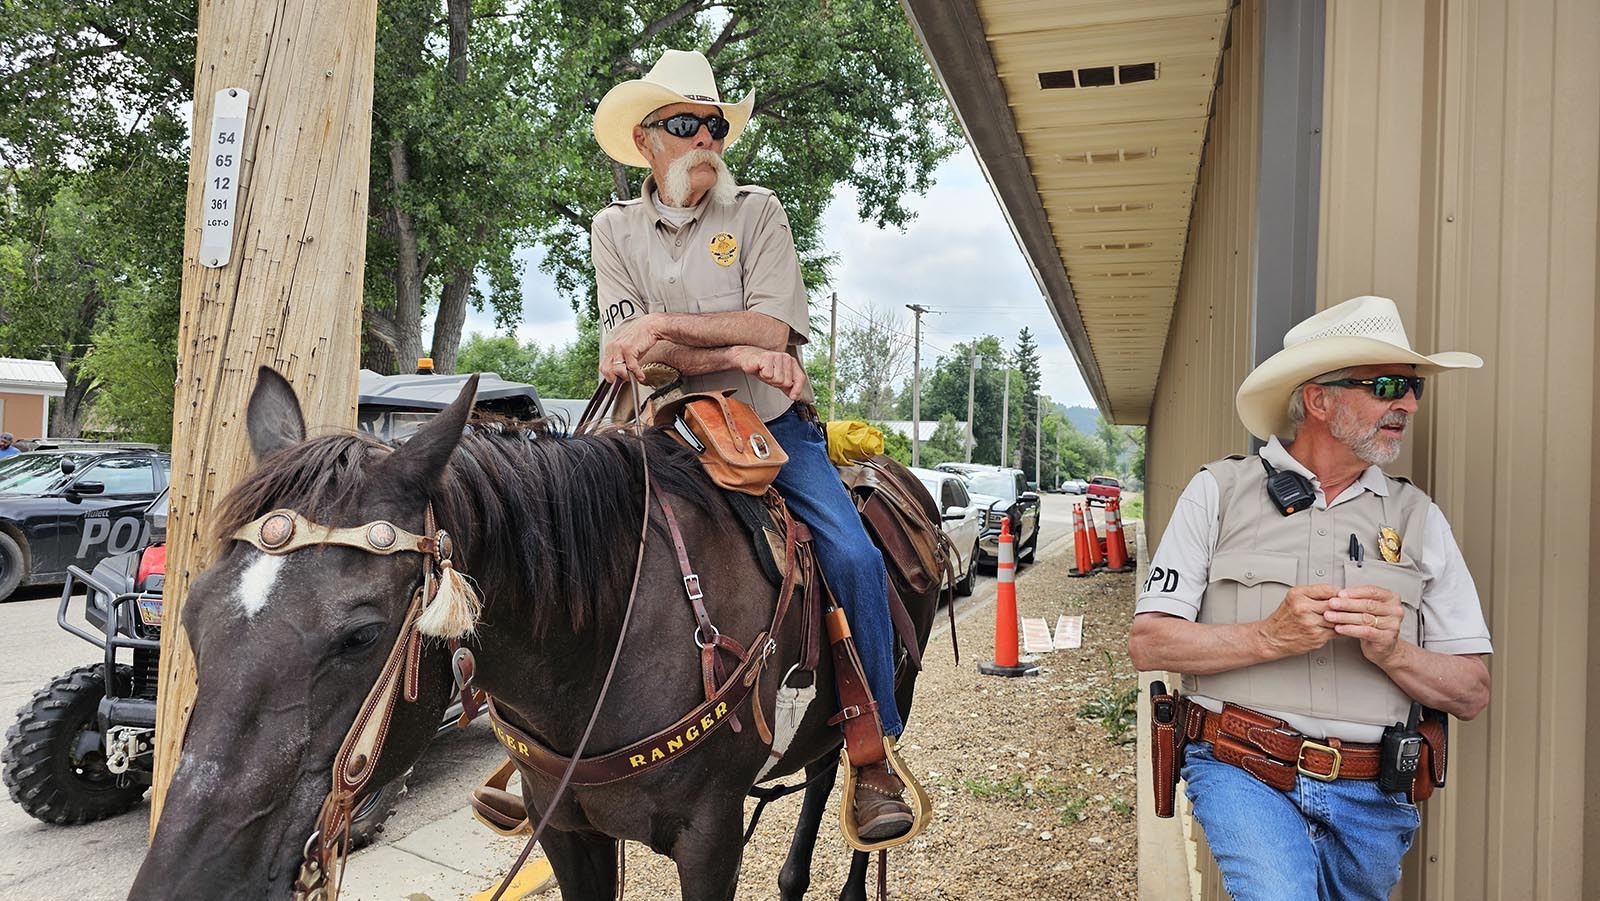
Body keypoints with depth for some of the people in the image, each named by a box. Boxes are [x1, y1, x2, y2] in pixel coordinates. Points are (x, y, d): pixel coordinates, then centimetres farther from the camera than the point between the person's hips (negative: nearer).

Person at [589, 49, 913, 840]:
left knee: (854, 557, -19)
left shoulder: (757, 211, 4)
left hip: (771, 426, -1)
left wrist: (663, 325, -20)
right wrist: (738, 353, -21)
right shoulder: (615, 228, 7)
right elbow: (630, 346, -8)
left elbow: (773, 326, -11)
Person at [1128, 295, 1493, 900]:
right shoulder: (1218, 491, 1)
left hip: (1369, 796, 4)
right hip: (1242, 773, -4)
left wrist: (1394, 651, -13)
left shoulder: (1419, 518, 9)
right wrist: (1270, 636, -17)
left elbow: (1471, 694, 7)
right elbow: (1147, 644, -5)